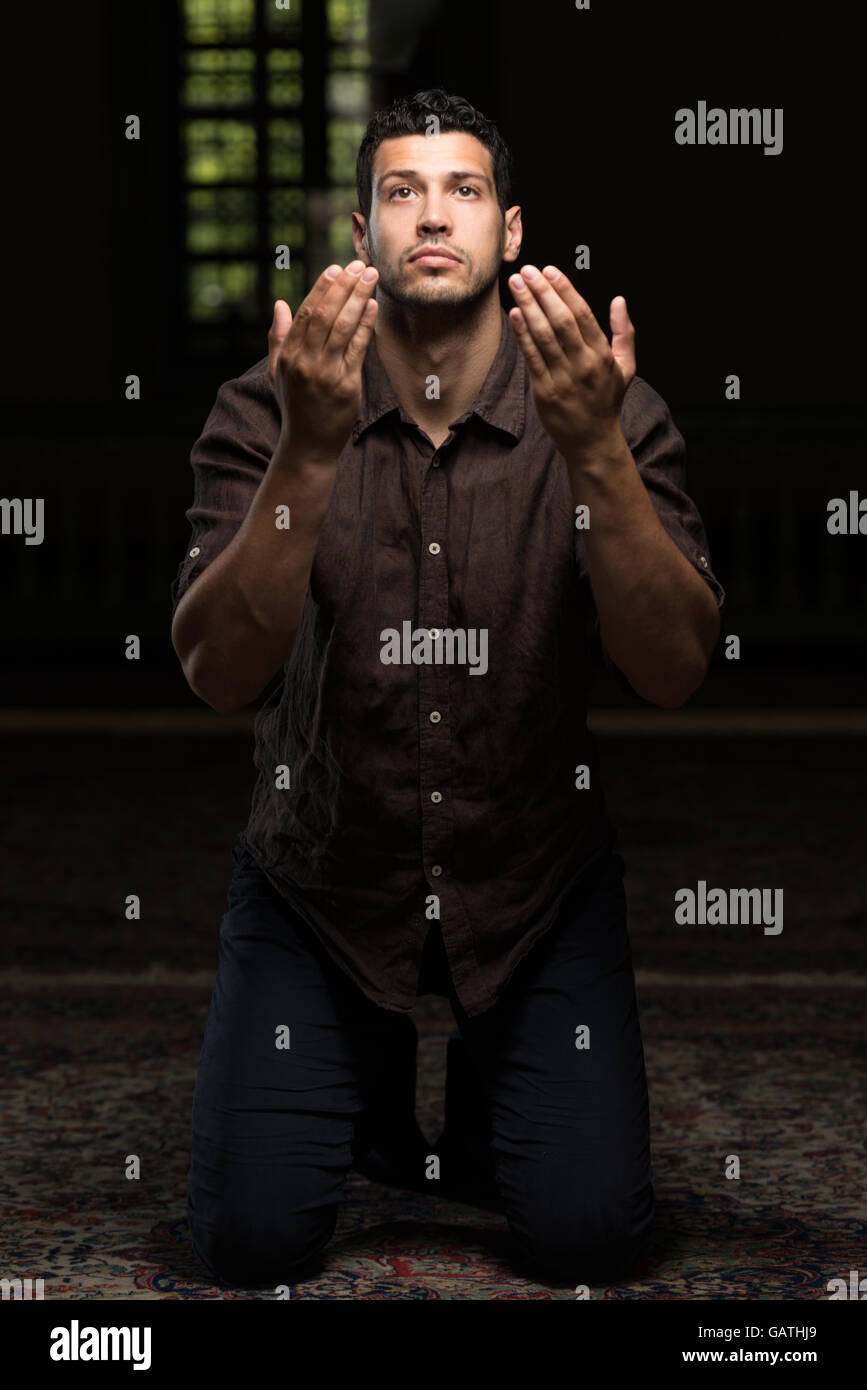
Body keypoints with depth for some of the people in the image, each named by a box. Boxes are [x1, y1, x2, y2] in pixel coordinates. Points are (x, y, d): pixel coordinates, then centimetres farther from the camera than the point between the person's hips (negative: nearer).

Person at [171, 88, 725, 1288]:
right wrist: (310, 452, -36)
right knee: (255, 1242, -5)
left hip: (535, 878, 1)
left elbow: (675, 673, -22)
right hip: (321, 869, 0)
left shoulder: (613, 413, -11)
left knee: (590, 1238, -6)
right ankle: (365, 1074, 27)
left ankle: (482, 1091, 27)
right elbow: (219, 675, -24)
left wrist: (594, 450, -35)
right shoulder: (265, 413, -12)